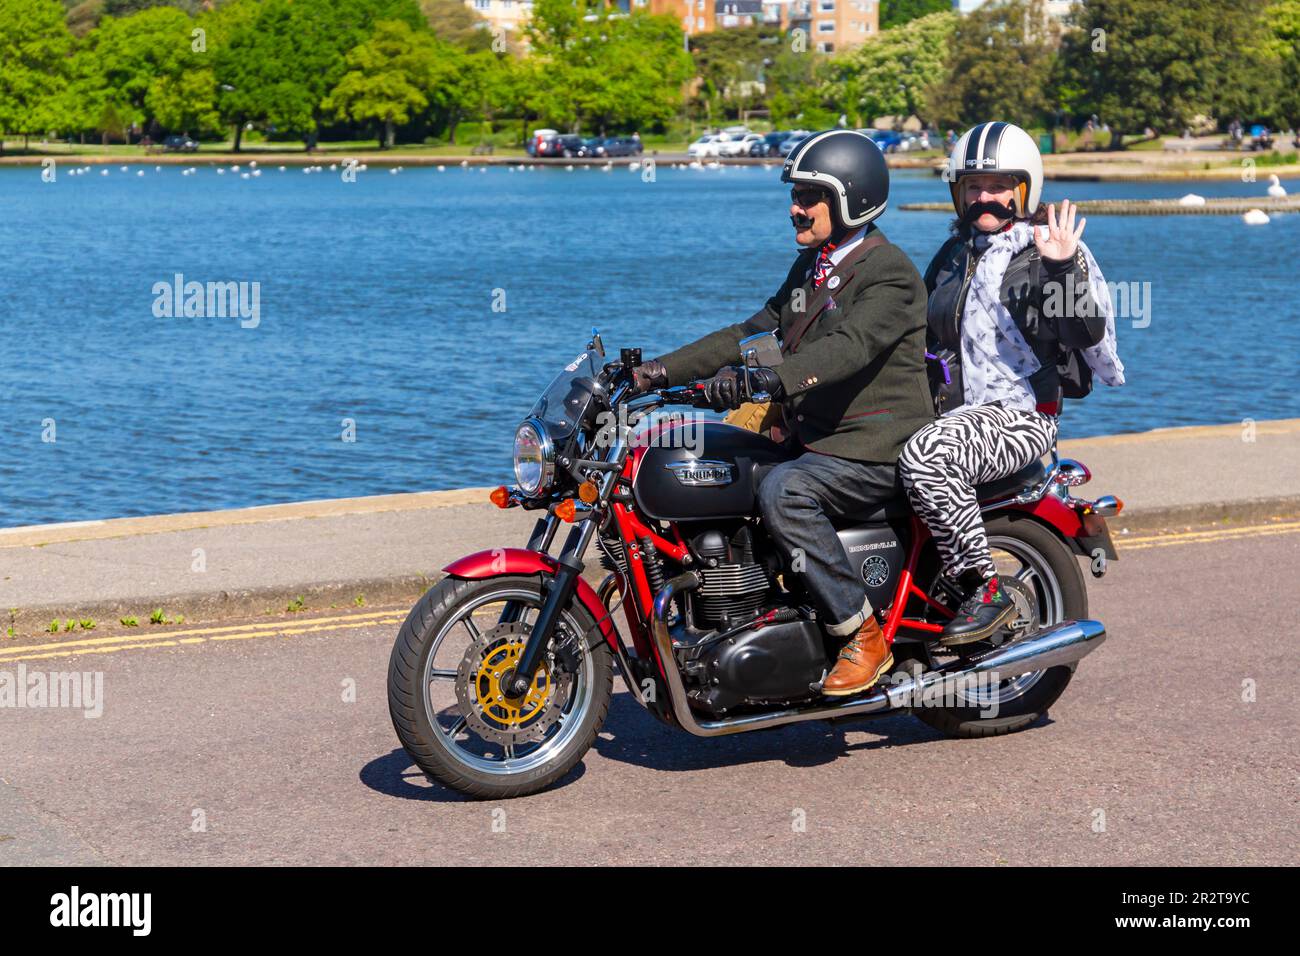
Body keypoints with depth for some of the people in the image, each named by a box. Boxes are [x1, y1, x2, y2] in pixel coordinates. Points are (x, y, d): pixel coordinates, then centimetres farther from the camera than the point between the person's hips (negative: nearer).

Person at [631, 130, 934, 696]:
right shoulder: (811, 268, 18)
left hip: (879, 448, -9)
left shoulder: (889, 274, -12)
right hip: (814, 443, 10)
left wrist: (766, 380, -45)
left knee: (782, 491, -33)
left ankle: (864, 635, -24)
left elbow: (847, 348, -30)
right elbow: (752, 333, 16)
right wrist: (659, 371, 5)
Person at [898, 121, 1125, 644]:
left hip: (1024, 415, -8)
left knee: (925, 454, -35)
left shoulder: (1053, 251, -4)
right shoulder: (954, 254, 18)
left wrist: (1066, 269, -29)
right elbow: (921, 333, 30)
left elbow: (1091, 335, -16)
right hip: (959, 409, 8)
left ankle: (985, 590, -24)